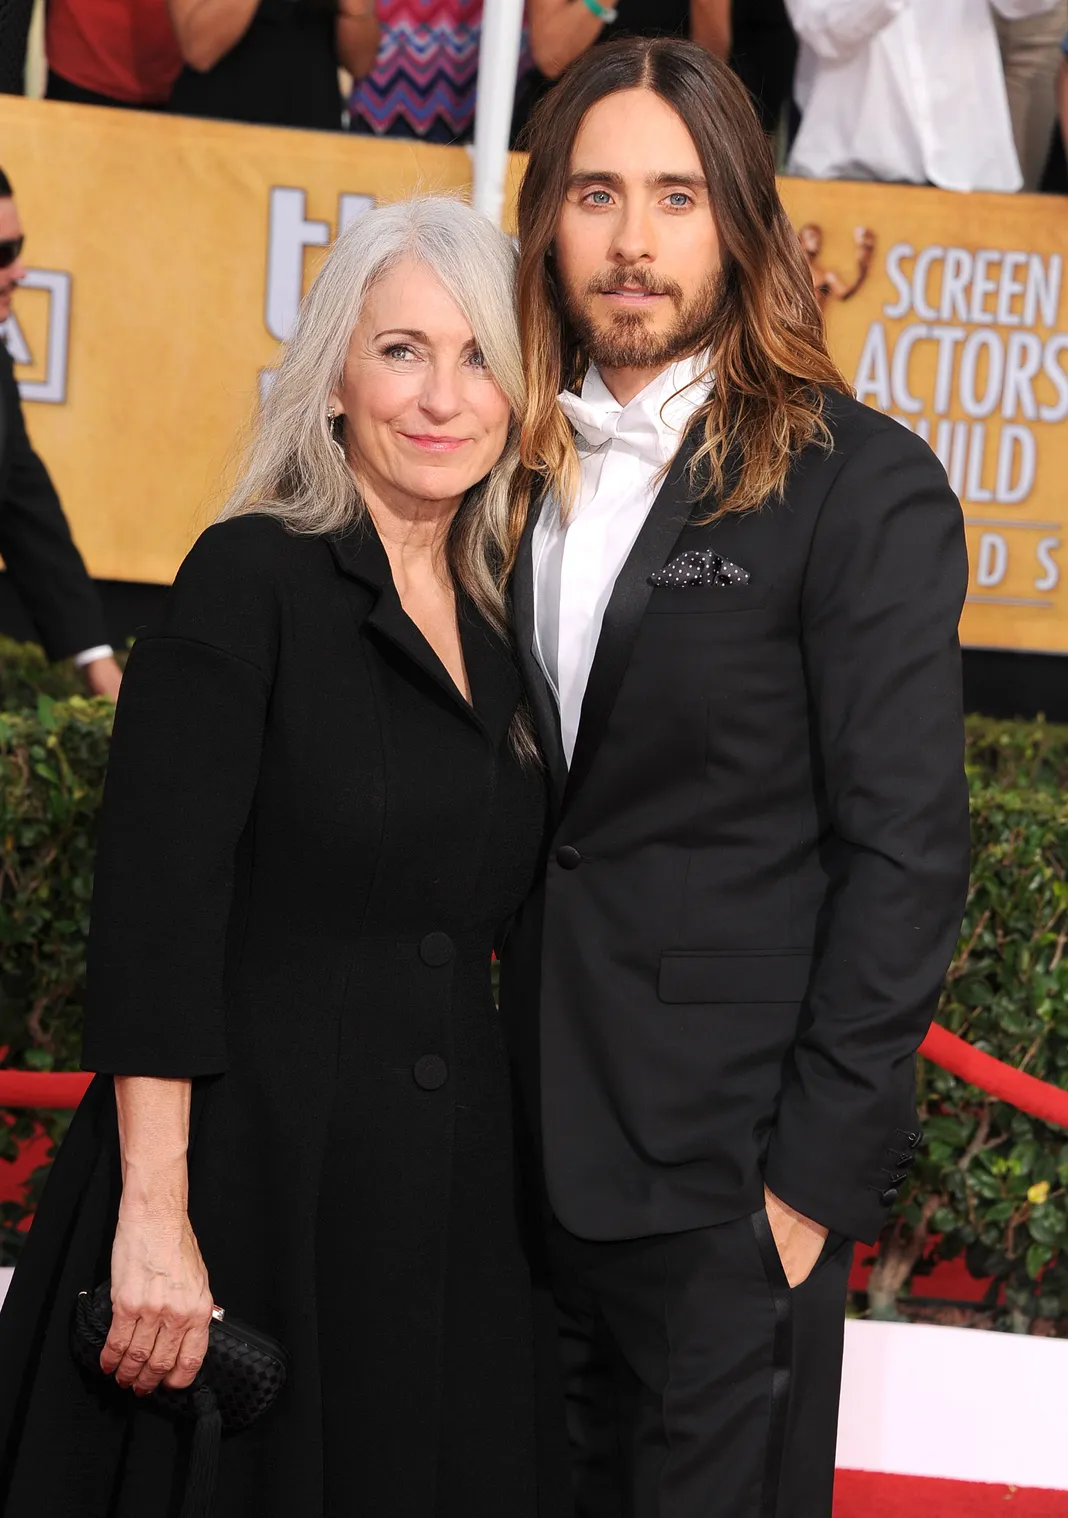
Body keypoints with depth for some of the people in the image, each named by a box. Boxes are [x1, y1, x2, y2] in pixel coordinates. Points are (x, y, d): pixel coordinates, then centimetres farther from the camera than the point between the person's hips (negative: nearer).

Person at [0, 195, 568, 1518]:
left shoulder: (500, 625, 11)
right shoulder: (255, 579, -8)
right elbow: (153, 911, -14)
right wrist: (154, 1214, -19)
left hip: (446, 1204, 6)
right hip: (249, 1172, -6)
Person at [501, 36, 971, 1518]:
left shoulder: (862, 487, -10)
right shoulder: (535, 470, 9)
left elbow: (904, 850, -11)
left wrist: (816, 1172, -14)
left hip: (734, 1170, -6)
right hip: (558, 1146, 6)